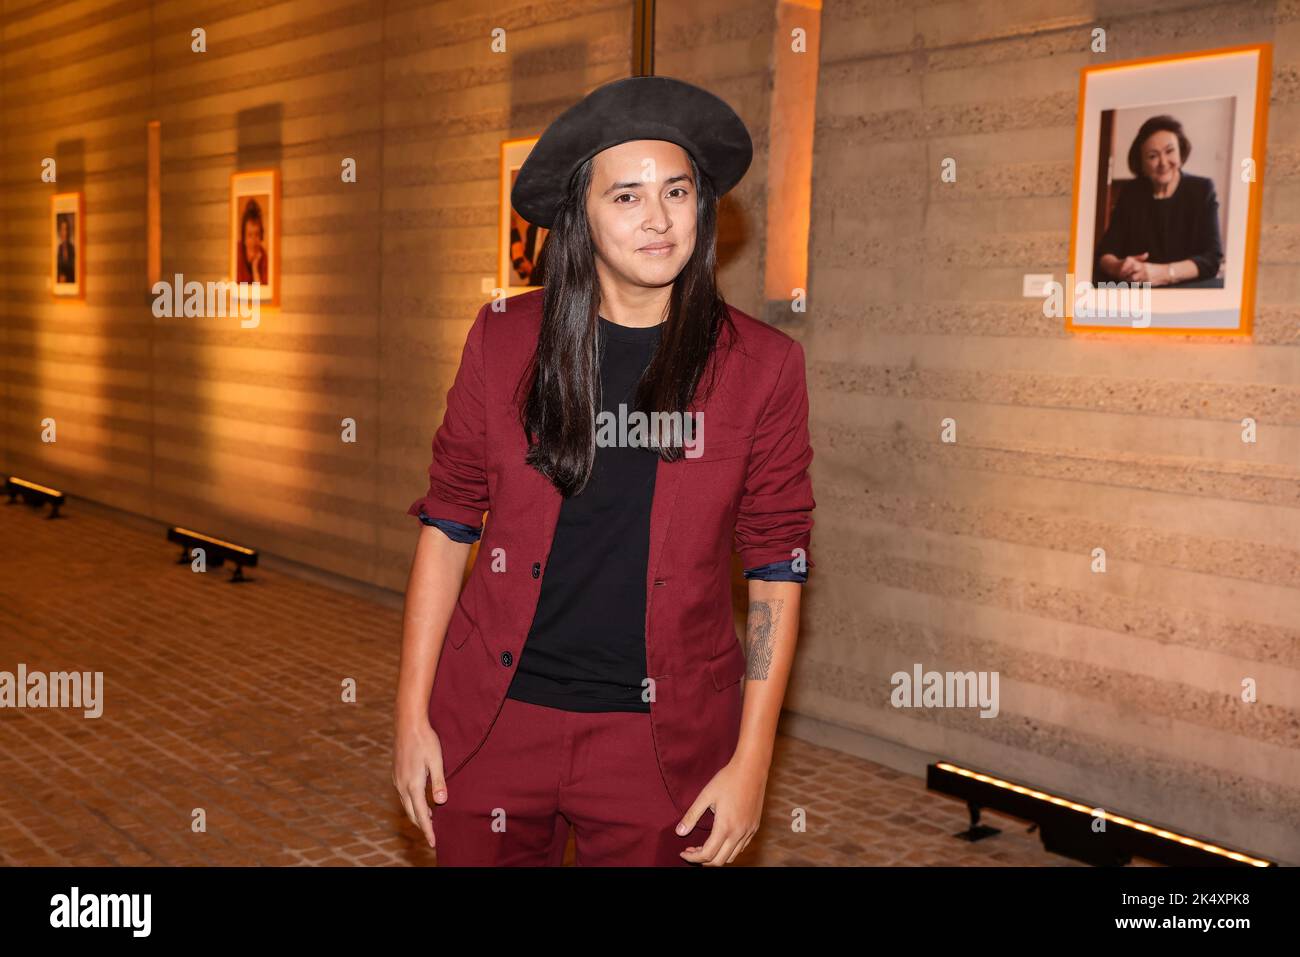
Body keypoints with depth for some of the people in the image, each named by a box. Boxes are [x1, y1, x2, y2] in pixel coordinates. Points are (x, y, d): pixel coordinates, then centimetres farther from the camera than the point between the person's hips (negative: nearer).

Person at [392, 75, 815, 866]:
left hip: (660, 735, -1)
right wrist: (413, 713, 1)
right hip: (493, 719, 1)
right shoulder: (506, 340, -2)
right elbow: (448, 526, 3)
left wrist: (751, 760, -4)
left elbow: (776, 569, -2)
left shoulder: (761, 366, -5)